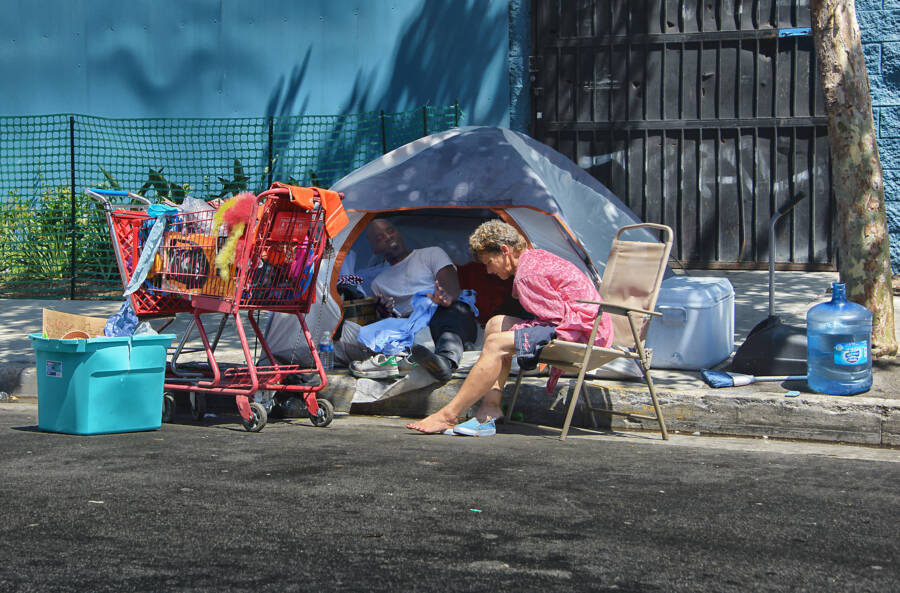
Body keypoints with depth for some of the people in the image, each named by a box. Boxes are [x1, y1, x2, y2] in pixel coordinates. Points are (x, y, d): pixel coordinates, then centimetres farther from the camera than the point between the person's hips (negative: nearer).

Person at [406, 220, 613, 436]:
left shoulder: (527, 274, -14)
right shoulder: (538, 257, 20)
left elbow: (555, 316, -15)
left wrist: (519, 329, -1)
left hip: (579, 331, -11)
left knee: (496, 344, -18)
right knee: (496, 324, 12)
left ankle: (447, 416, -16)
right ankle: (489, 410, -2)